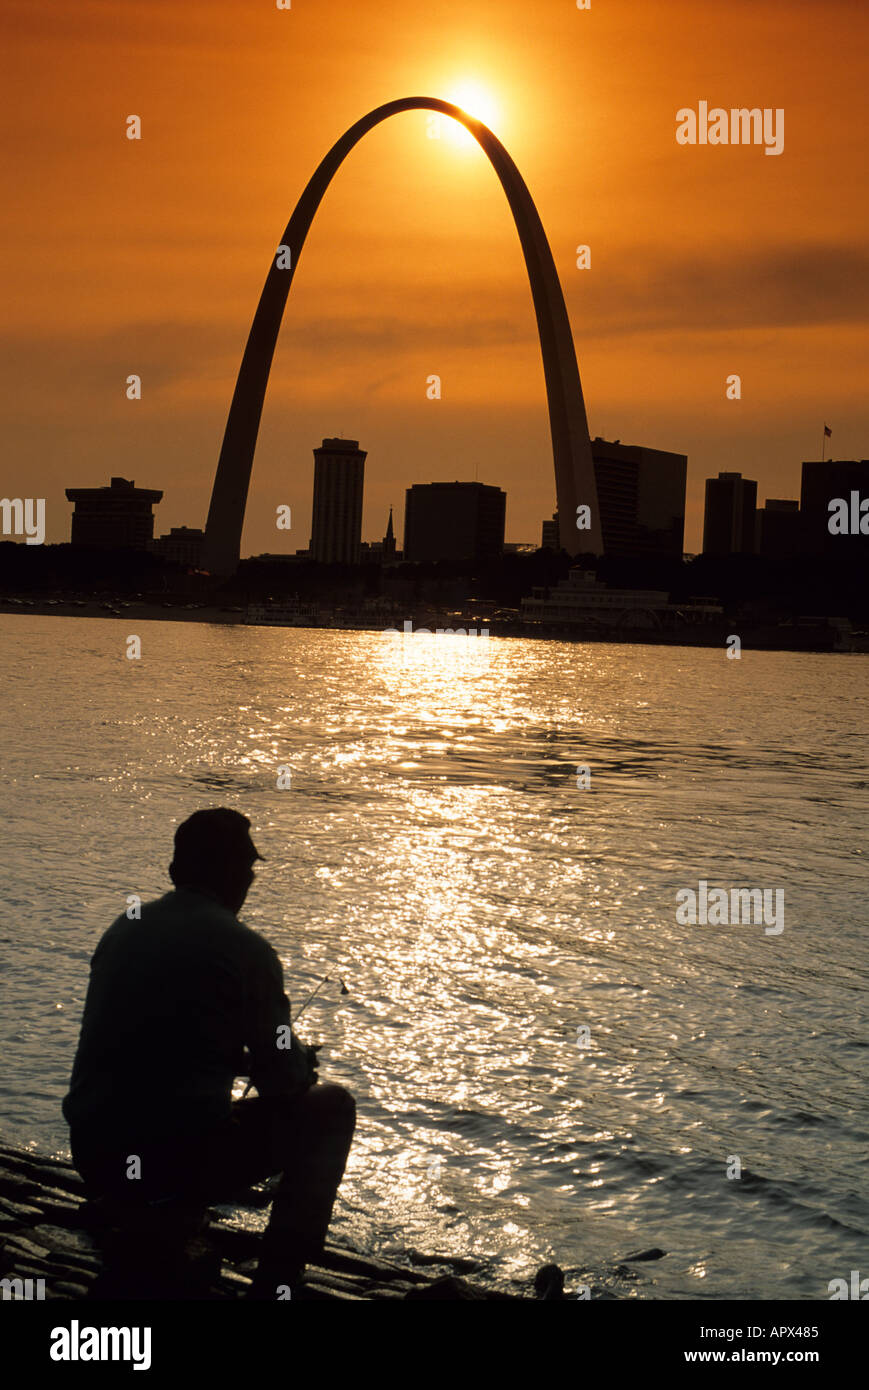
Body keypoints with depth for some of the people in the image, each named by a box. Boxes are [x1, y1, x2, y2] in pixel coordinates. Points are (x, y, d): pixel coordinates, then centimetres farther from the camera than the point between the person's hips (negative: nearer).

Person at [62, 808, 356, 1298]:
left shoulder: (124, 929, 9)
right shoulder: (245, 950, -10)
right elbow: (282, 1081, -3)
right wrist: (302, 1063, 20)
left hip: (93, 1158, 7)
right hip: (179, 1165, -7)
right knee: (331, 1107, 12)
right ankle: (277, 1283, 8)